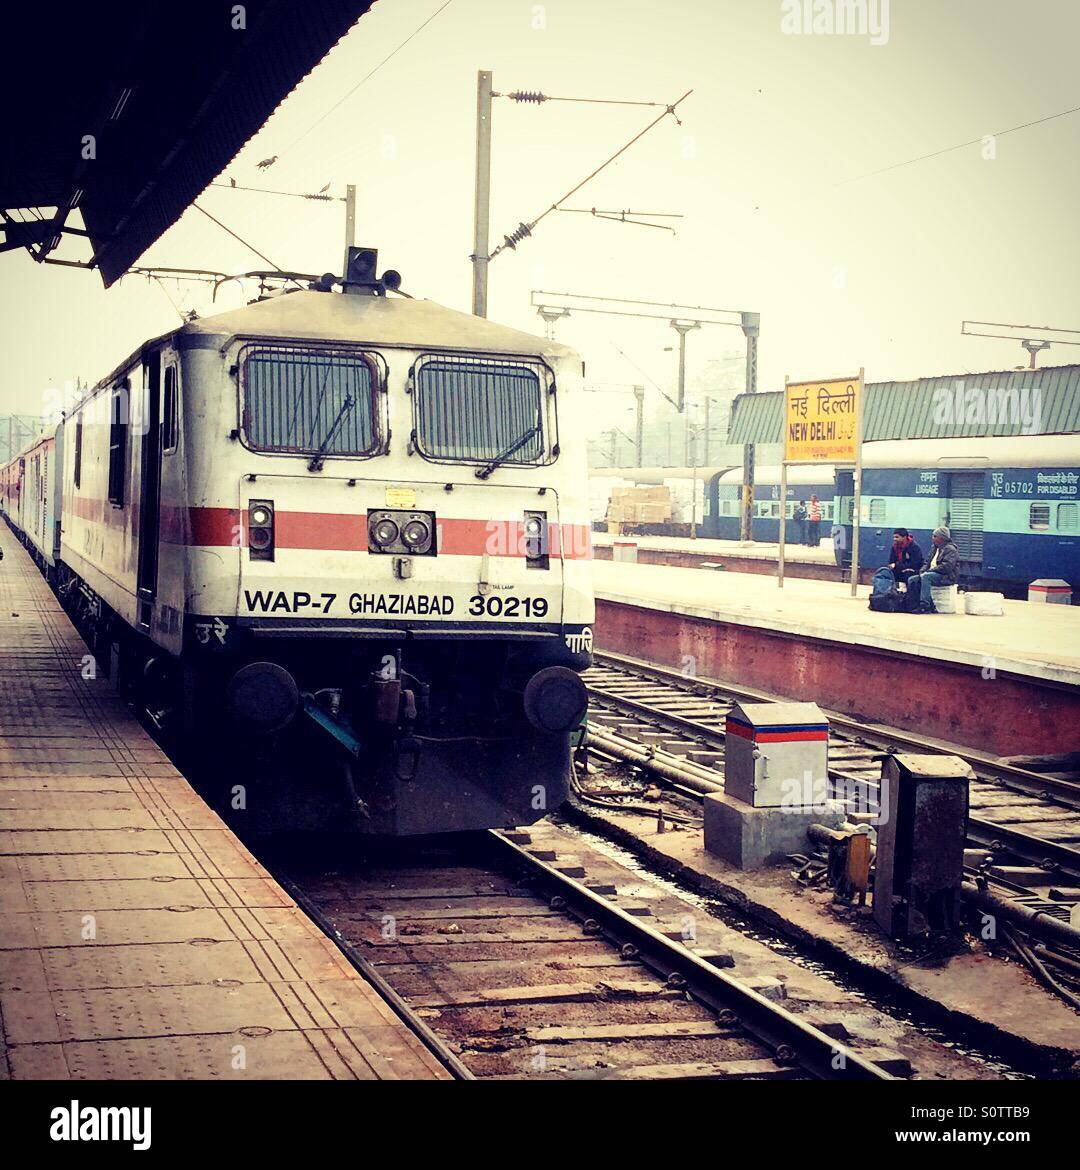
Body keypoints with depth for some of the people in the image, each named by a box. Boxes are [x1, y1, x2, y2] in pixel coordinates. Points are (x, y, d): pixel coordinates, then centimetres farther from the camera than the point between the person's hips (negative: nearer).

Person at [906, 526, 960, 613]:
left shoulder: (950, 549, -8)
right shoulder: (936, 548, 21)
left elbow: (947, 567, -21)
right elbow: (929, 563, 24)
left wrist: (930, 570, -19)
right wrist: (922, 571, 2)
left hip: (947, 577, -10)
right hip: (932, 574, 10)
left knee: (925, 577, -35)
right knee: (912, 580, -7)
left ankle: (925, 605, -40)